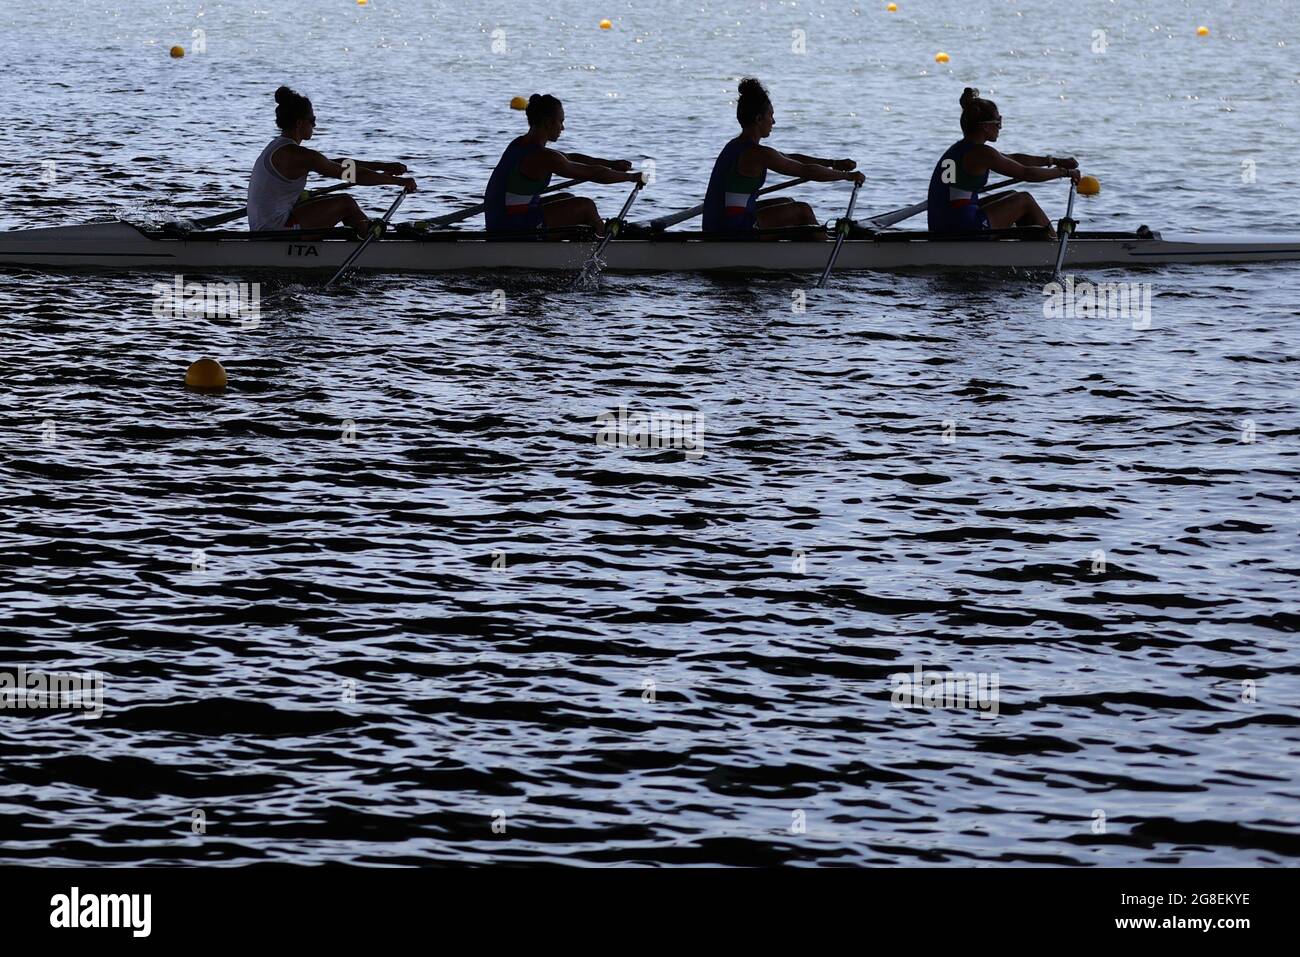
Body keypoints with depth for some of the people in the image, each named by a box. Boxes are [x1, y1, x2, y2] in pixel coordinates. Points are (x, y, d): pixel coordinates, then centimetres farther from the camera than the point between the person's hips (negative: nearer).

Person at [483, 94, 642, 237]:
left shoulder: (519, 143, 11)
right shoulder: (543, 157, -19)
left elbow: (571, 158, 21)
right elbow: (593, 174, -14)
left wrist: (611, 164, 21)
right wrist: (631, 177, -2)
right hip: (514, 227, -10)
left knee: (567, 199, 26)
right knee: (586, 206, -2)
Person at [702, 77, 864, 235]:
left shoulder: (736, 146, 14)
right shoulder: (758, 154, -17)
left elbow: (791, 159, 20)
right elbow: (806, 171, -14)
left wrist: (833, 163, 20)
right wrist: (847, 175, -3)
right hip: (734, 229, -10)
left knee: (788, 203, 26)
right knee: (803, 211, 1)